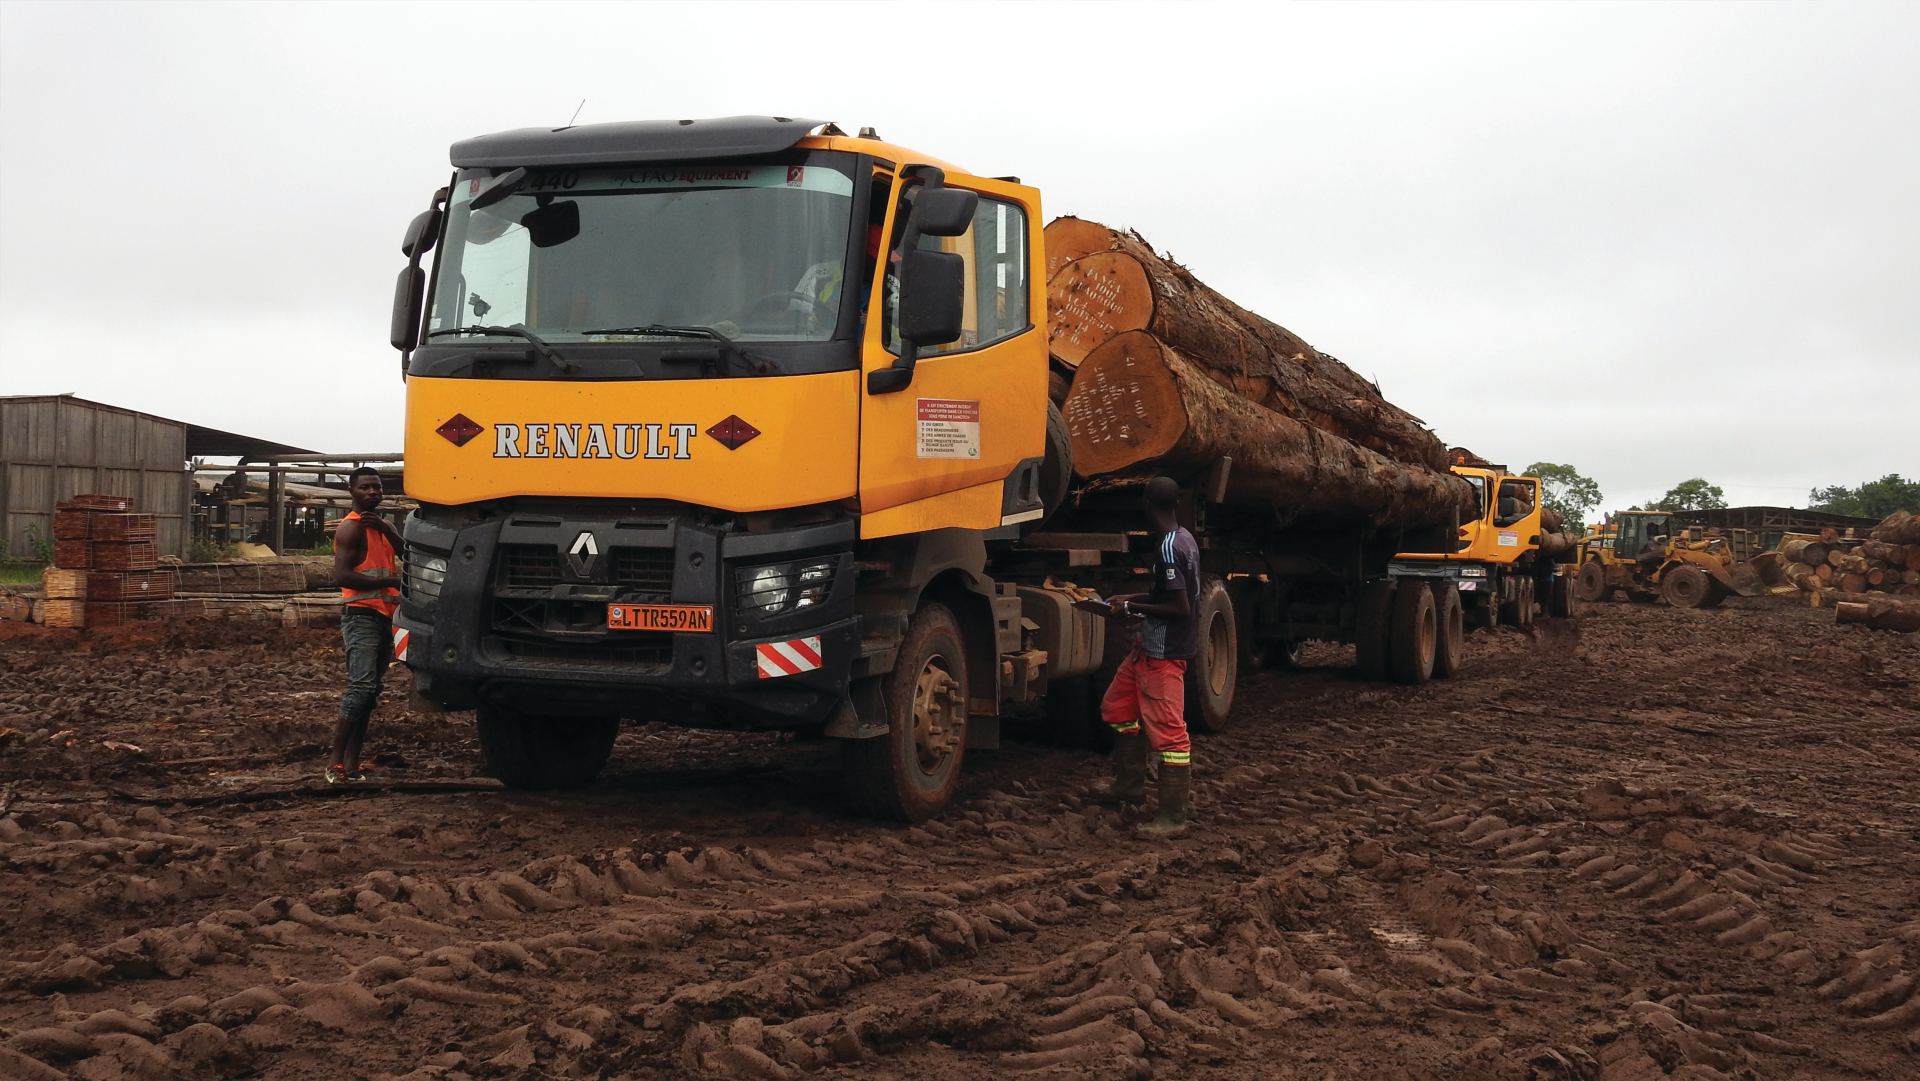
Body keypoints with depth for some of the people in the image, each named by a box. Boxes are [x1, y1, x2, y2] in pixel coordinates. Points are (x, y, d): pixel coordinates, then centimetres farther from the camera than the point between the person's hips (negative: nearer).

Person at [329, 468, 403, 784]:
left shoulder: (381, 527, 20)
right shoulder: (352, 527, -6)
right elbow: (342, 575, -18)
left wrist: (384, 527, -10)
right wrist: (391, 581, -20)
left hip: (385, 617, 9)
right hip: (362, 616, -9)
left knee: (370, 692, 7)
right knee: (362, 688, -18)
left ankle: (352, 763, 9)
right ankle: (336, 763, -17)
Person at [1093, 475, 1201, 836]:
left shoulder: (1167, 549, -23)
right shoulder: (1185, 538, 6)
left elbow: (1180, 608, -24)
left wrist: (1133, 608, -15)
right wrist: (1132, 599, 14)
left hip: (1163, 652, -11)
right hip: (1151, 645, 11)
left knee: (1168, 731, -5)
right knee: (1118, 706, 22)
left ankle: (1173, 816, 1)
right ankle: (1129, 784, 33)